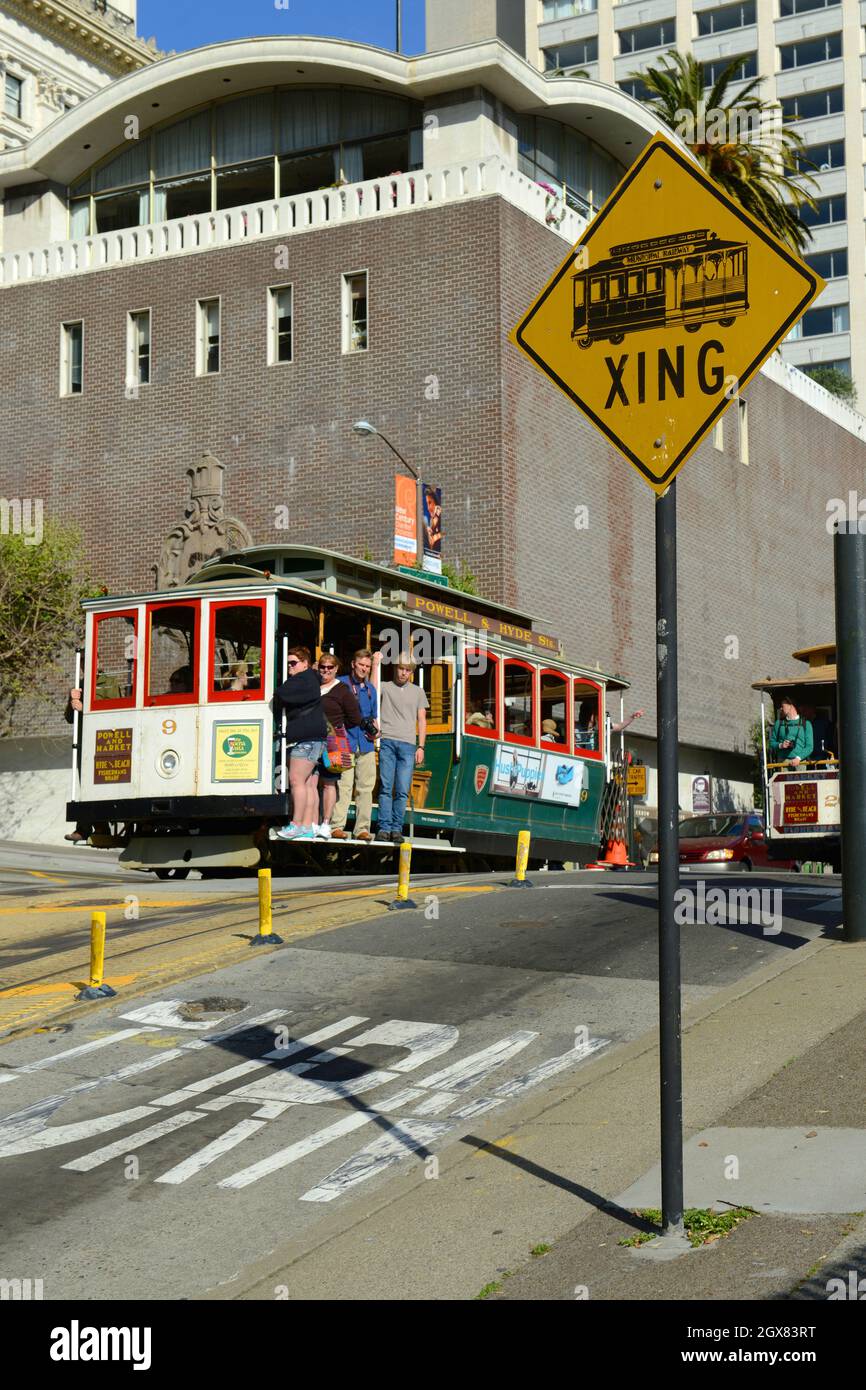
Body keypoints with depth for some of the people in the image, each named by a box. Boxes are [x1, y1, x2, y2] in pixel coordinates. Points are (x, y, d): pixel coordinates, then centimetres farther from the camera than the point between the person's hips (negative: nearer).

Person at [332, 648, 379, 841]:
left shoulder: (371, 688, 18)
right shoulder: (341, 684, 3)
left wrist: (374, 729, 7)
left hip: (366, 745, 5)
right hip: (345, 742, -5)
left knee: (365, 787, 3)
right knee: (344, 785, -11)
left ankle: (362, 828, 6)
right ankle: (337, 826, -8)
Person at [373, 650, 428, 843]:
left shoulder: (418, 692, 18)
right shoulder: (385, 687, 12)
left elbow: (422, 720, 16)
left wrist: (421, 747, 7)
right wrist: (375, 665, -16)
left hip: (408, 745, 1)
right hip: (387, 742, -1)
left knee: (402, 791, -3)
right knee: (385, 787, -5)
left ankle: (397, 829, 1)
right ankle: (384, 827, -3)